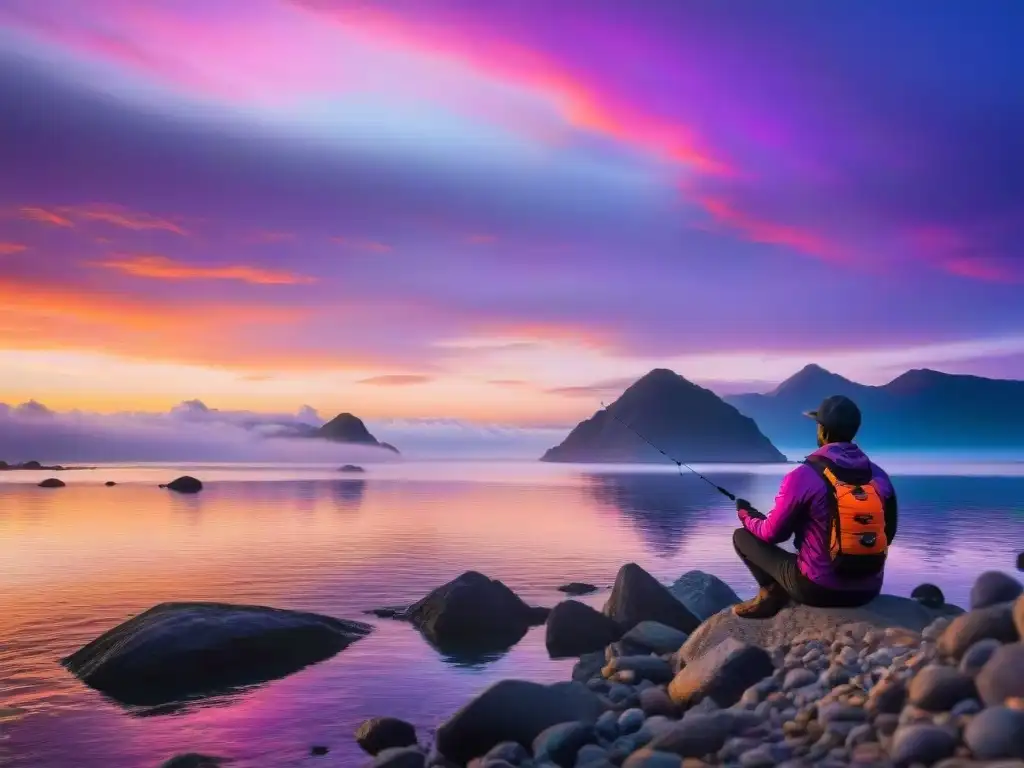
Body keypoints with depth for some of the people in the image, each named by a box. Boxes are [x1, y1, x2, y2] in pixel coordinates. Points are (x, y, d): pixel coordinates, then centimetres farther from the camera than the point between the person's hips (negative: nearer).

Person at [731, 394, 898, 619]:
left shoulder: (803, 476, -15)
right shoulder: (879, 477, 0)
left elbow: (773, 533, -5)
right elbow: (887, 535, 12)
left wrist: (746, 514, 16)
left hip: (819, 589, -5)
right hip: (868, 590, 5)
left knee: (742, 536, 11)